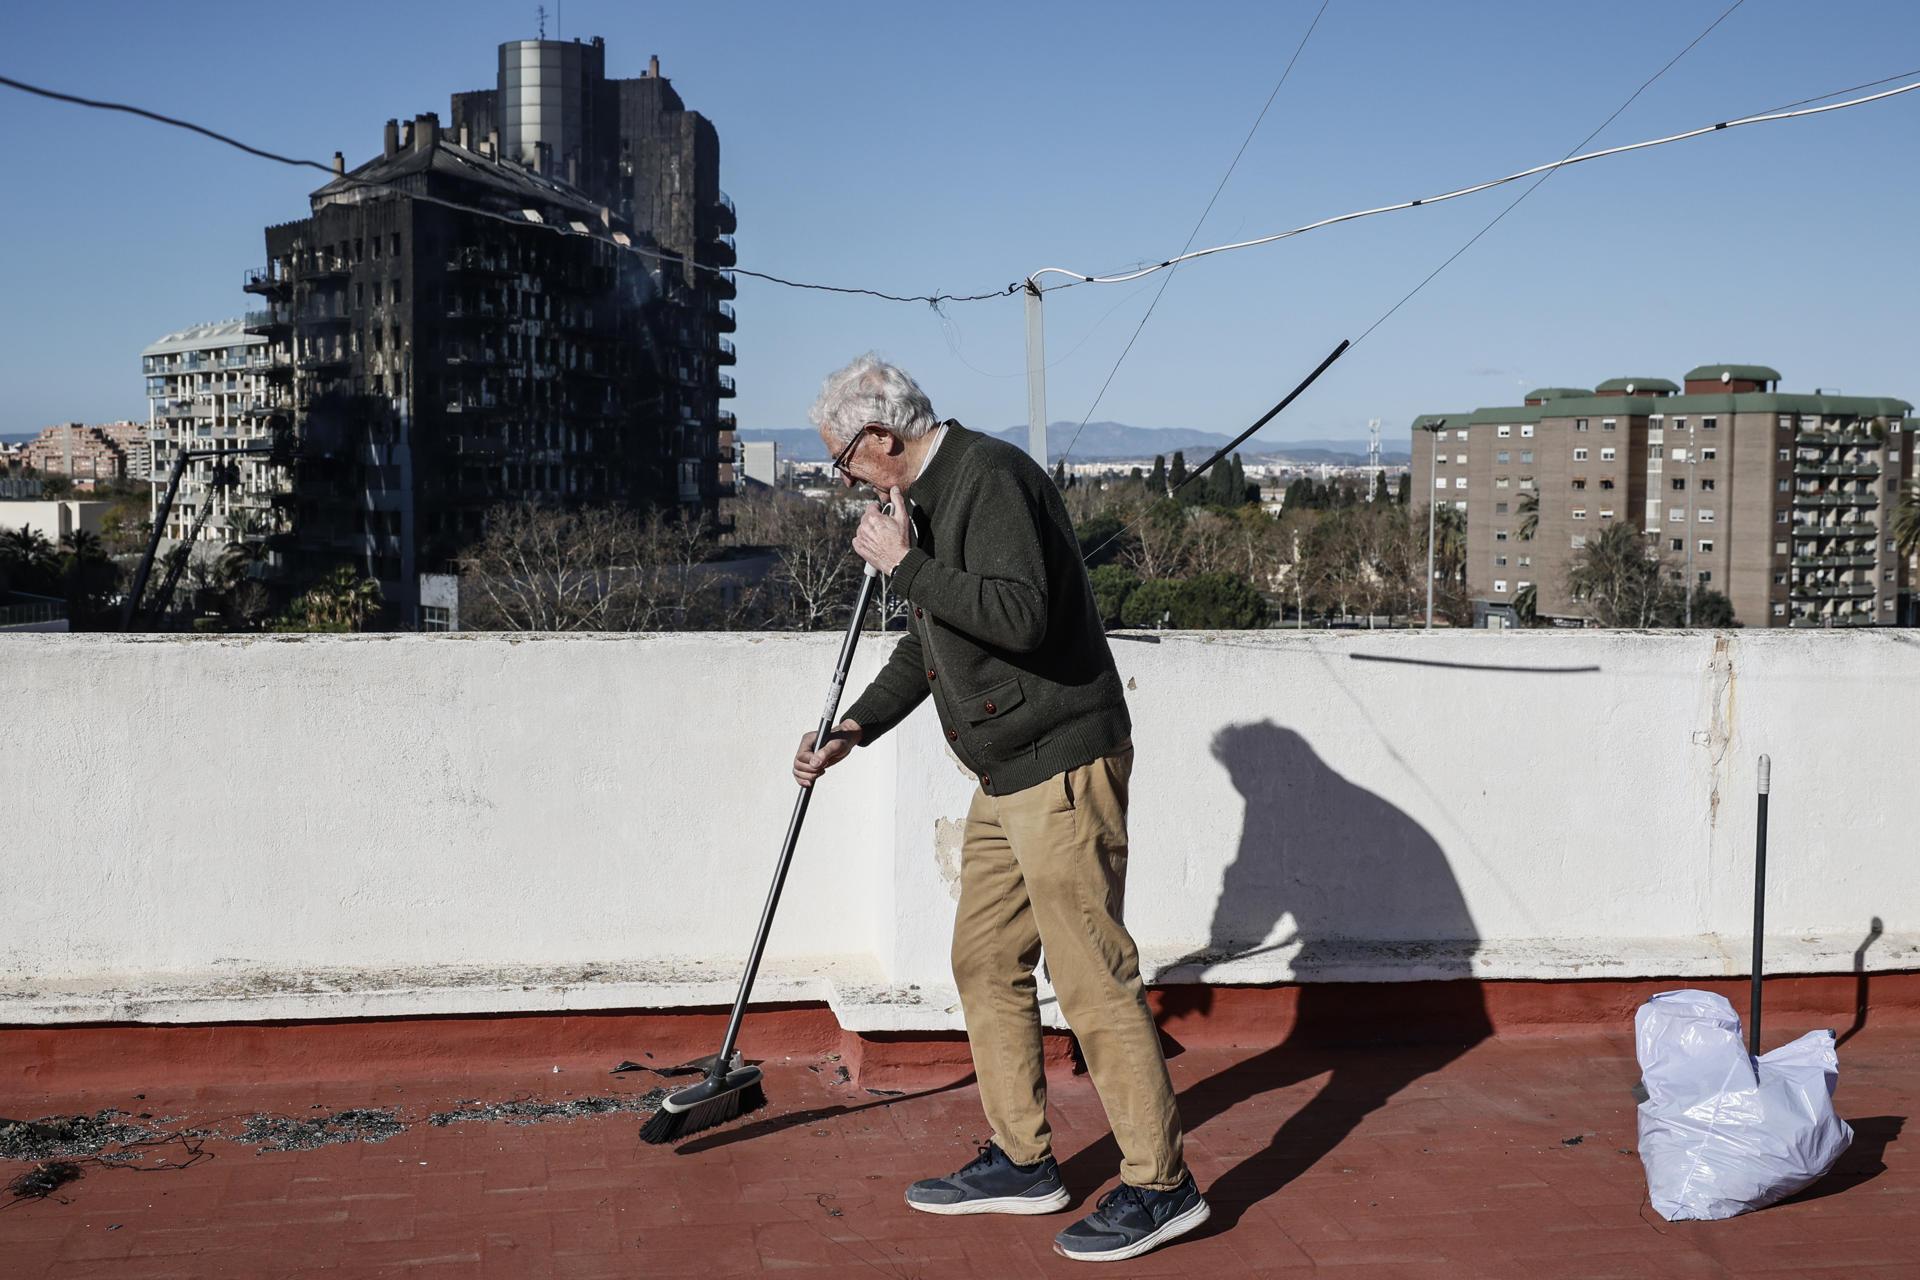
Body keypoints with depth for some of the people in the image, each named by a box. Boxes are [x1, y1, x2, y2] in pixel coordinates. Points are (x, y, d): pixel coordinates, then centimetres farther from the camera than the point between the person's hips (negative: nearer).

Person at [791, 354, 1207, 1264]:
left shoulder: (991, 477, -15)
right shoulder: (931, 496, 17)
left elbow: (1021, 615, -29)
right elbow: (928, 645, 28)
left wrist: (905, 566, -19)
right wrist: (855, 727, 23)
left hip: (1062, 767, -11)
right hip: (1006, 778, 11)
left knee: (1091, 976, -6)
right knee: (986, 962, 14)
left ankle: (1159, 1185, 3)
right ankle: (1020, 1161, 25)